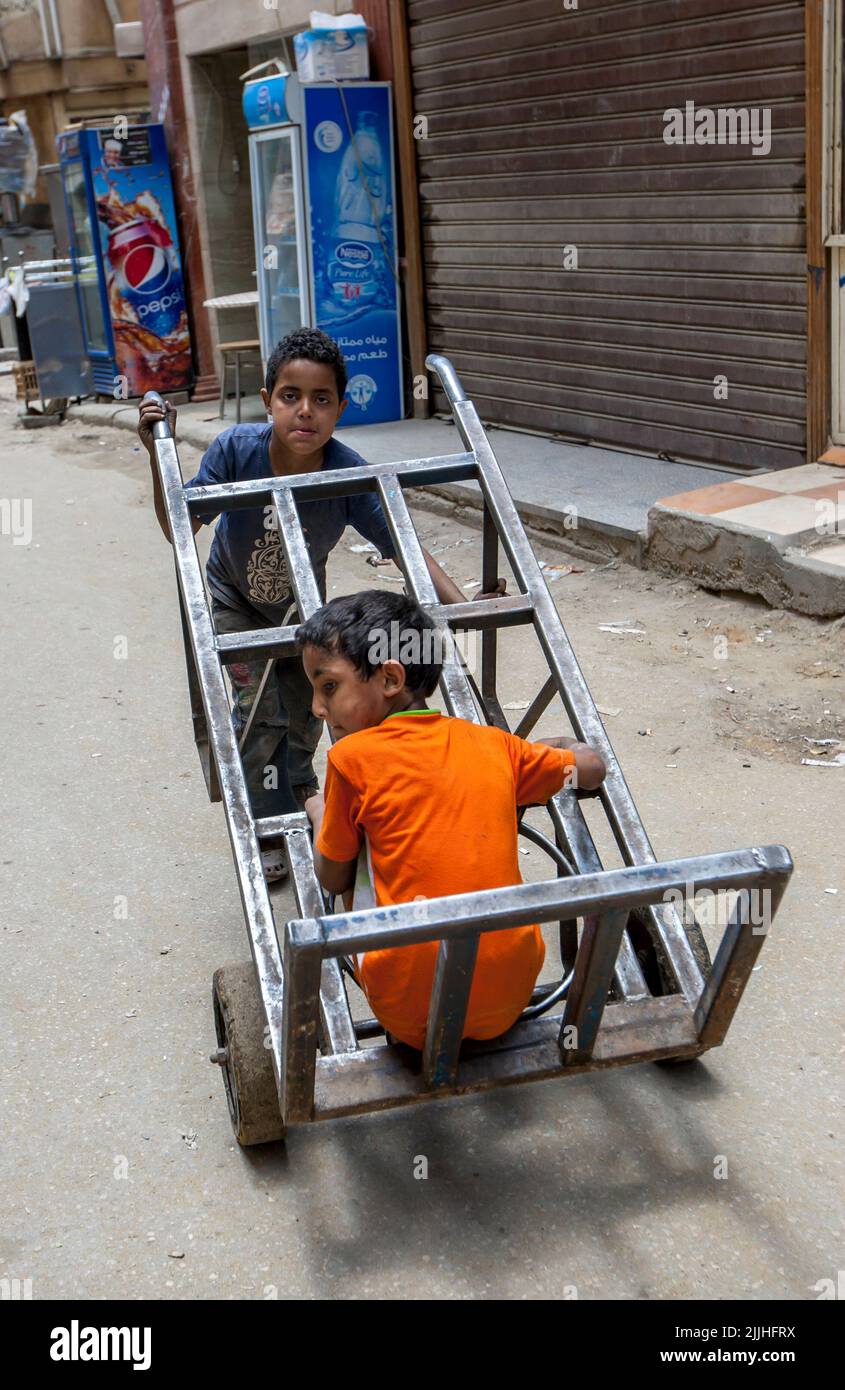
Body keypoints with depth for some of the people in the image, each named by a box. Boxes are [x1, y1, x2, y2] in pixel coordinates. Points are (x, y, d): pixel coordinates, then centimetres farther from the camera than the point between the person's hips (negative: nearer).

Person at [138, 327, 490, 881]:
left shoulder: (348, 472, -34)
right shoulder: (236, 450, -34)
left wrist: (464, 607, -45)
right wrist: (160, 454, -37)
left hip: (302, 602, 1)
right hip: (236, 600, -1)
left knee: (305, 711, 12)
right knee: (260, 715, -8)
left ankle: (297, 795, 44)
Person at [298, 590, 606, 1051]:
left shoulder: (352, 757, -7)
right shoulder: (494, 745, 3)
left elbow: (333, 879, 6)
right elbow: (592, 767, 19)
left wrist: (319, 812, 26)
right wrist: (539, 747, 38)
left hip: (410, 1016, -3)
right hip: (509, 1001, 4)